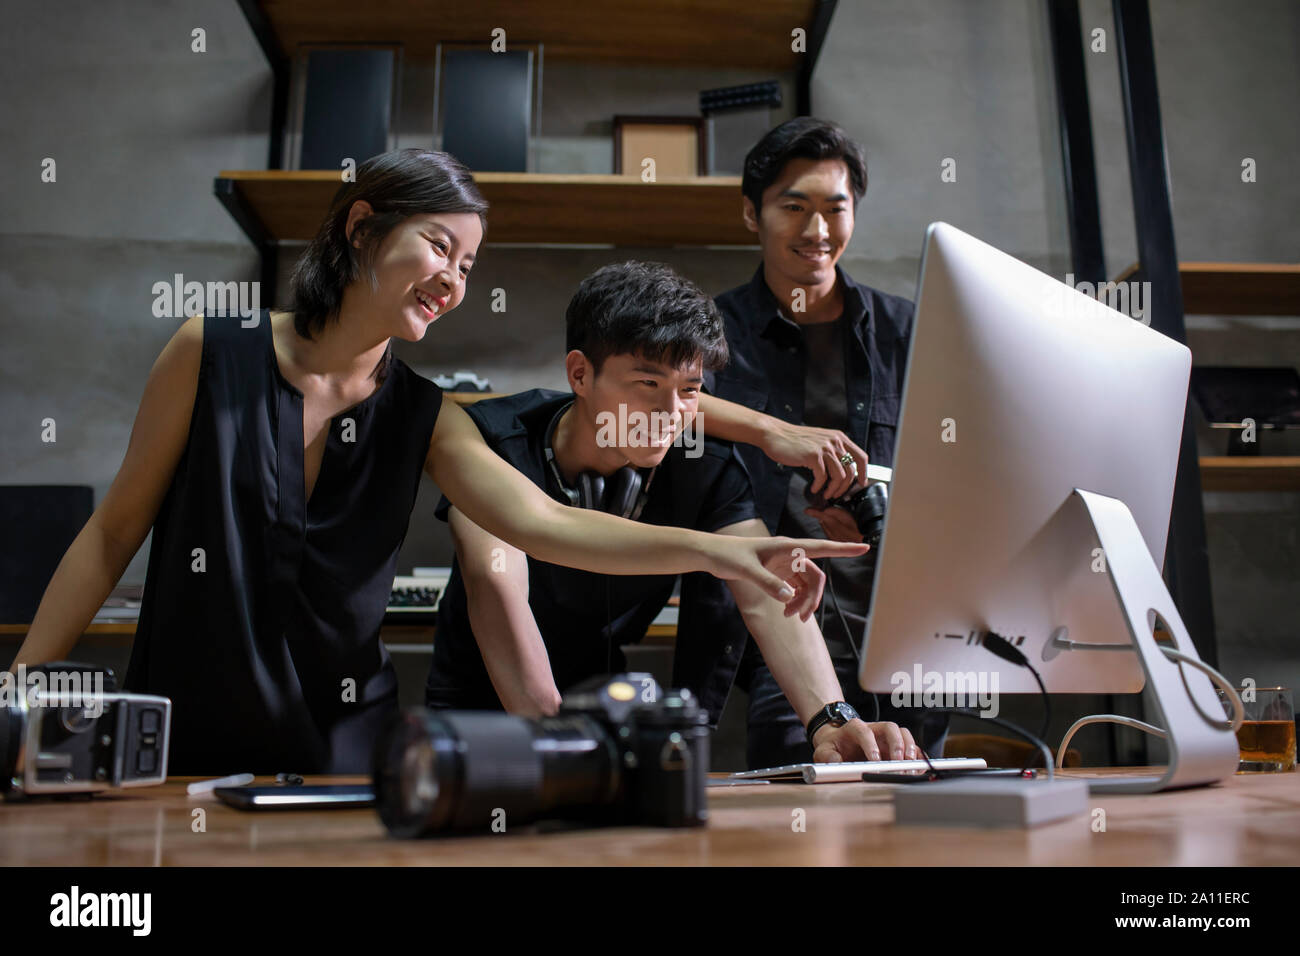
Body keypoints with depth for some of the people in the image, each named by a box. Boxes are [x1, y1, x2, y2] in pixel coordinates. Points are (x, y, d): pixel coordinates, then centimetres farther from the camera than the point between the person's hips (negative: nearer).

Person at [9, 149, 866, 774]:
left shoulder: (424, 418, 1)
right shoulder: (213, 353, -5)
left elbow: (543, 523, -14)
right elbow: (114, 532, 0)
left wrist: (712, 549, -27)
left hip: (339, 756, 2)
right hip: (181, 747, -1)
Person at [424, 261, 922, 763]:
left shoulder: (705, 465, -12)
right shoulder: (497, 439, -21)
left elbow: (765, 596, -24)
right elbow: (498, 587, -35)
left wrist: (830, 720, -41)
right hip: (481, 712, -1)